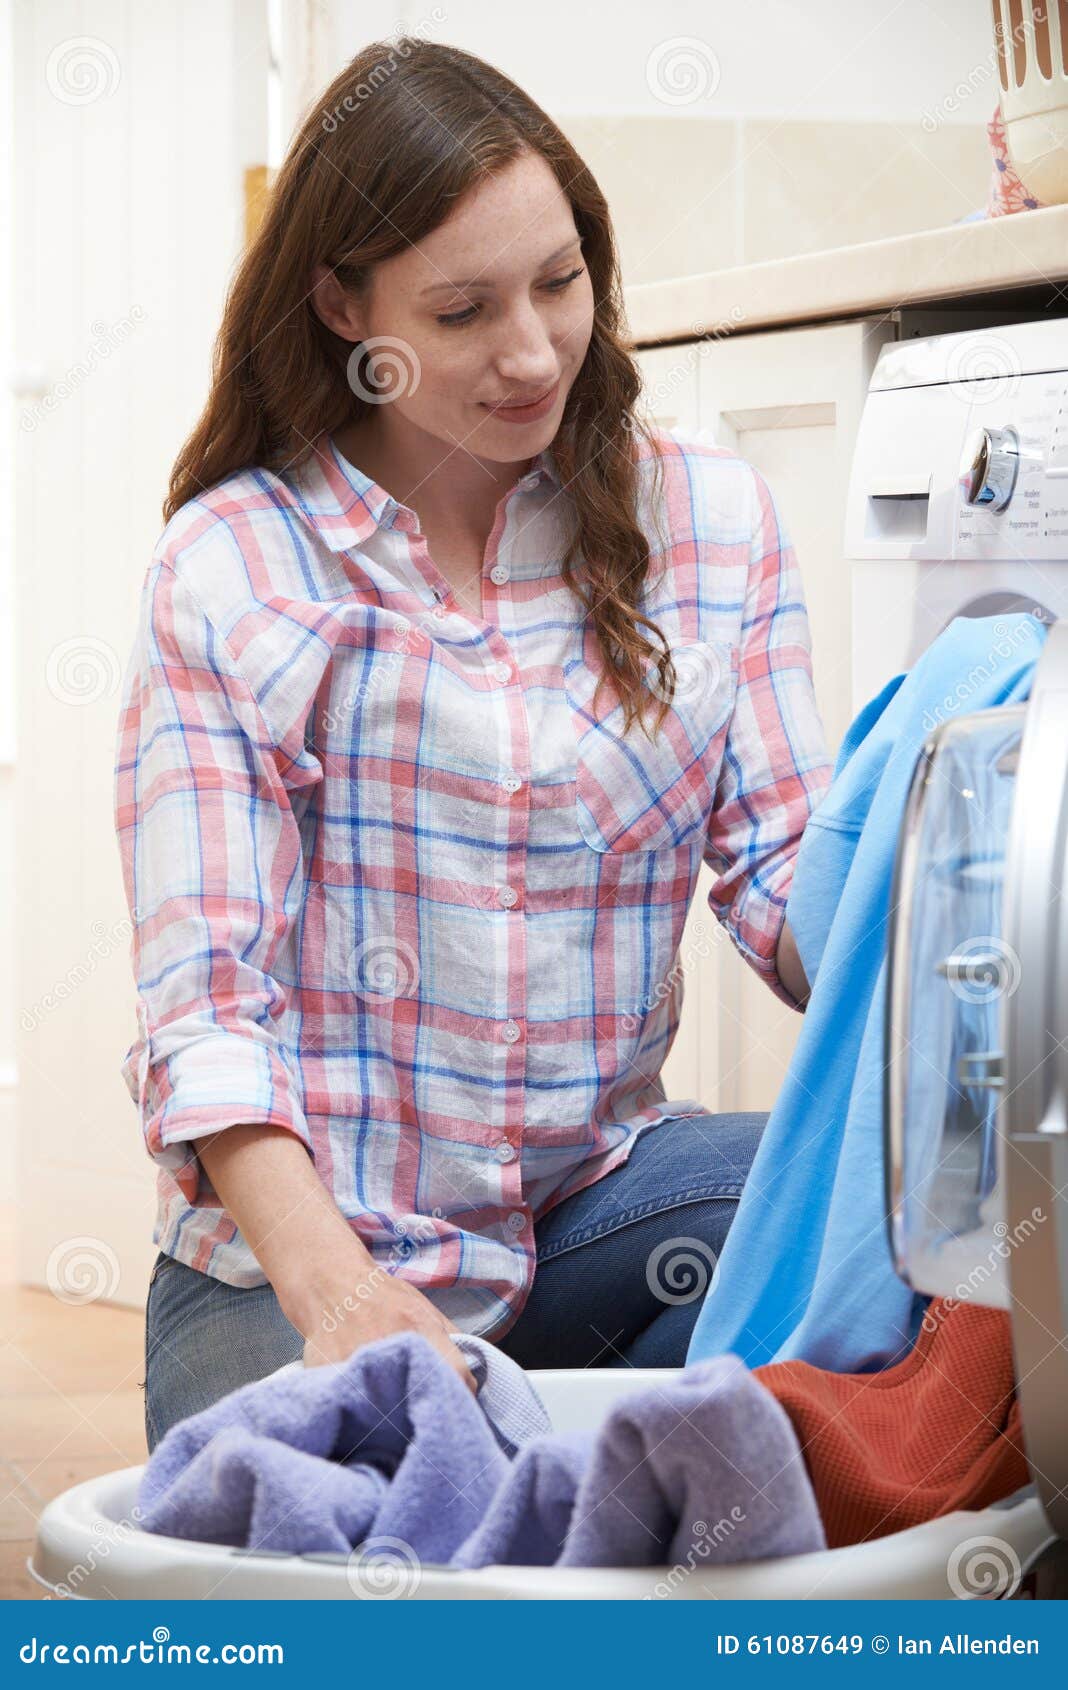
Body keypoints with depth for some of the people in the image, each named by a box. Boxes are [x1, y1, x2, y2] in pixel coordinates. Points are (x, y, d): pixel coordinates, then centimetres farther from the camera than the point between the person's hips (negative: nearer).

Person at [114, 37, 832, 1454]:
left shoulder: (708, 520, 5)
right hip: (294, 1242, -2)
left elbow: (788, 879, -1)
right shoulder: (226, 569, -3)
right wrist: (330, 1283, -28)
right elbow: (203, 997, -11)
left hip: (592, 1197, 3)